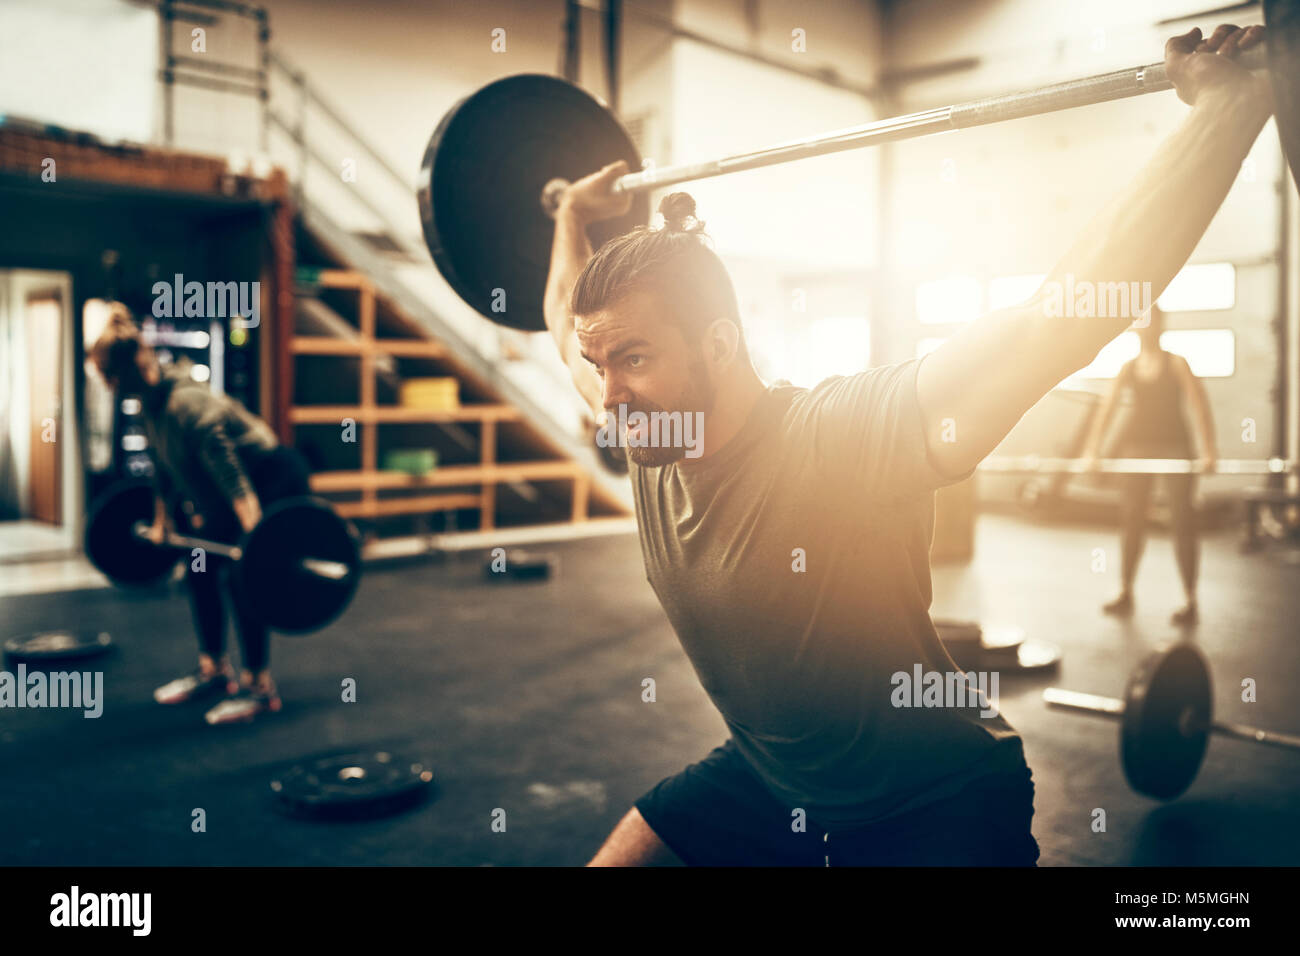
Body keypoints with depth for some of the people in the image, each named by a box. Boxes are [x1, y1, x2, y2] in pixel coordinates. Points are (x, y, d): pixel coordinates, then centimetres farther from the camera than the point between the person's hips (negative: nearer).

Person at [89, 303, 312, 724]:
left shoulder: (188, 405, -29)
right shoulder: (151, 406, -1)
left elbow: (233, 478, -35)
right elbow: (163, 471, 15)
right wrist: (161, 523, 22)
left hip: (276, 482, -10)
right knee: (200, 570, 10)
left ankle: (259, 686, -5)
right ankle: (213, 670, 23)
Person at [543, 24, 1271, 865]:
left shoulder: (844, 436, -29)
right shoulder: (648, 436, -10)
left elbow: (1073, 306, -35)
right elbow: (567, 318, 11)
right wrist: (577, 214, 17)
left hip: (936, 804, -5)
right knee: (614, 856, 4)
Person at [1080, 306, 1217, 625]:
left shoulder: (1177, 364, -3)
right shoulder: (1128, 367, 7)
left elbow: (1199, 407, -11)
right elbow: (1106, 409, 4)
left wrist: (1209, 452, -23)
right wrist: (1091, 451, -6)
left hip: (1174, 445, -4)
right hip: (1137, 446, 4)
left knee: (1183, 522, -2)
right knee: (1131, 520, 7)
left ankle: (1191, 602, 2)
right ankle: (1126, 594, 16)